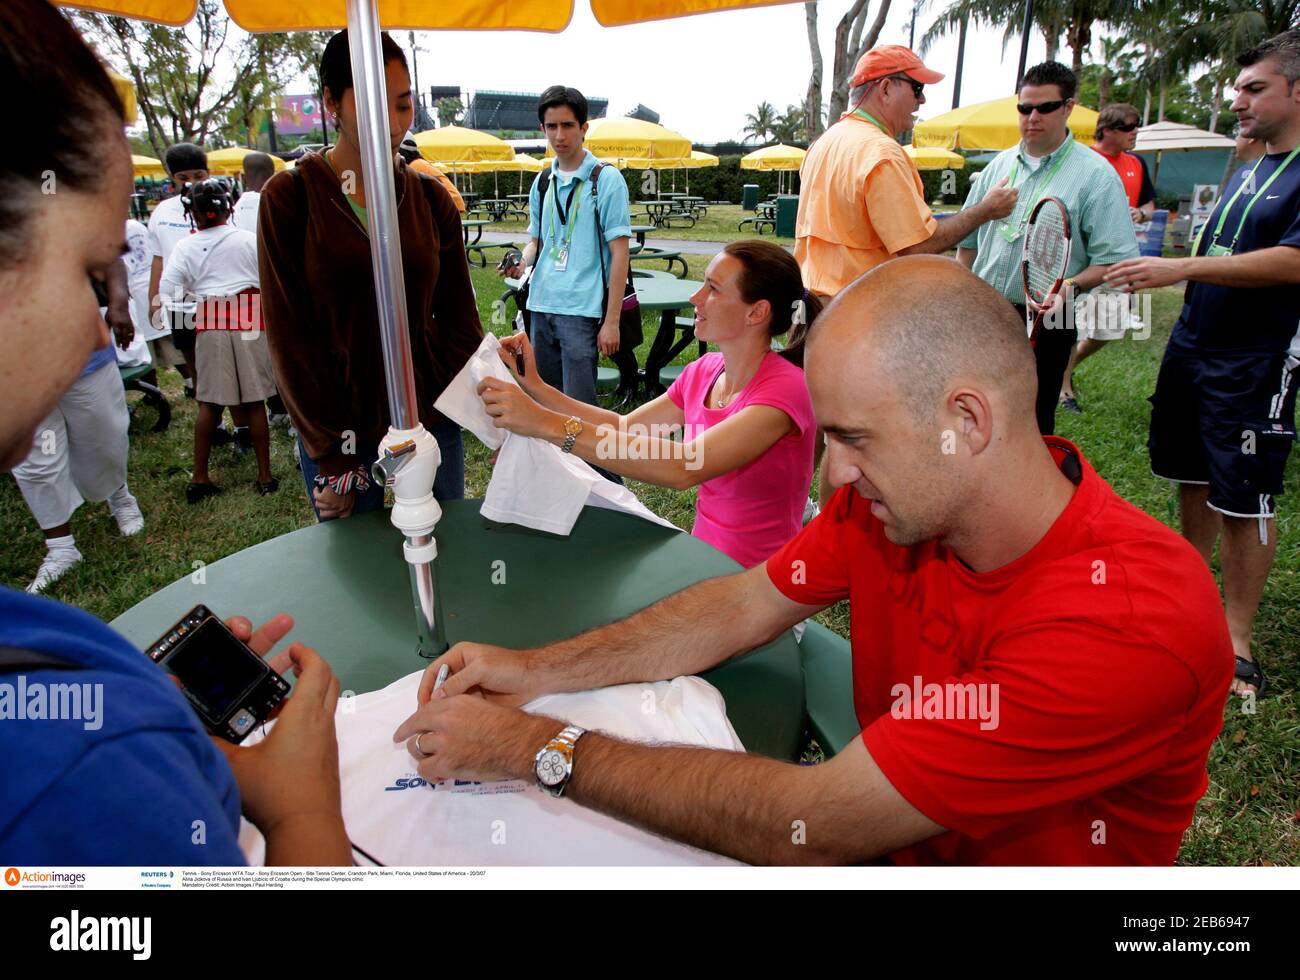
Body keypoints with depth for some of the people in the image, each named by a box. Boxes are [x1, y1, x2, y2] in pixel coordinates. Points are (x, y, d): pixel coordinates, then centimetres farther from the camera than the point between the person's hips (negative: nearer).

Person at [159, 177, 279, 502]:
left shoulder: (185, 247, 1)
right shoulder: (250, 240, 0)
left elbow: (167, 290, -3)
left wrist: (194, 292, 15)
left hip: (210, 325, 1)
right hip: (249, 321, -1)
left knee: (209, 402, 8)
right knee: (254, 401, 4)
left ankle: (199, 478, 12)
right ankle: (265, 475, 8)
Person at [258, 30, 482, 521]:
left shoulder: (430, 198, 3)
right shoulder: (289, 196, -5)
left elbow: (459, 319, 4)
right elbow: (288, 337, -7)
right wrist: (332, 453, -11)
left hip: (431, 415, 2)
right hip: (336, 427, -2)